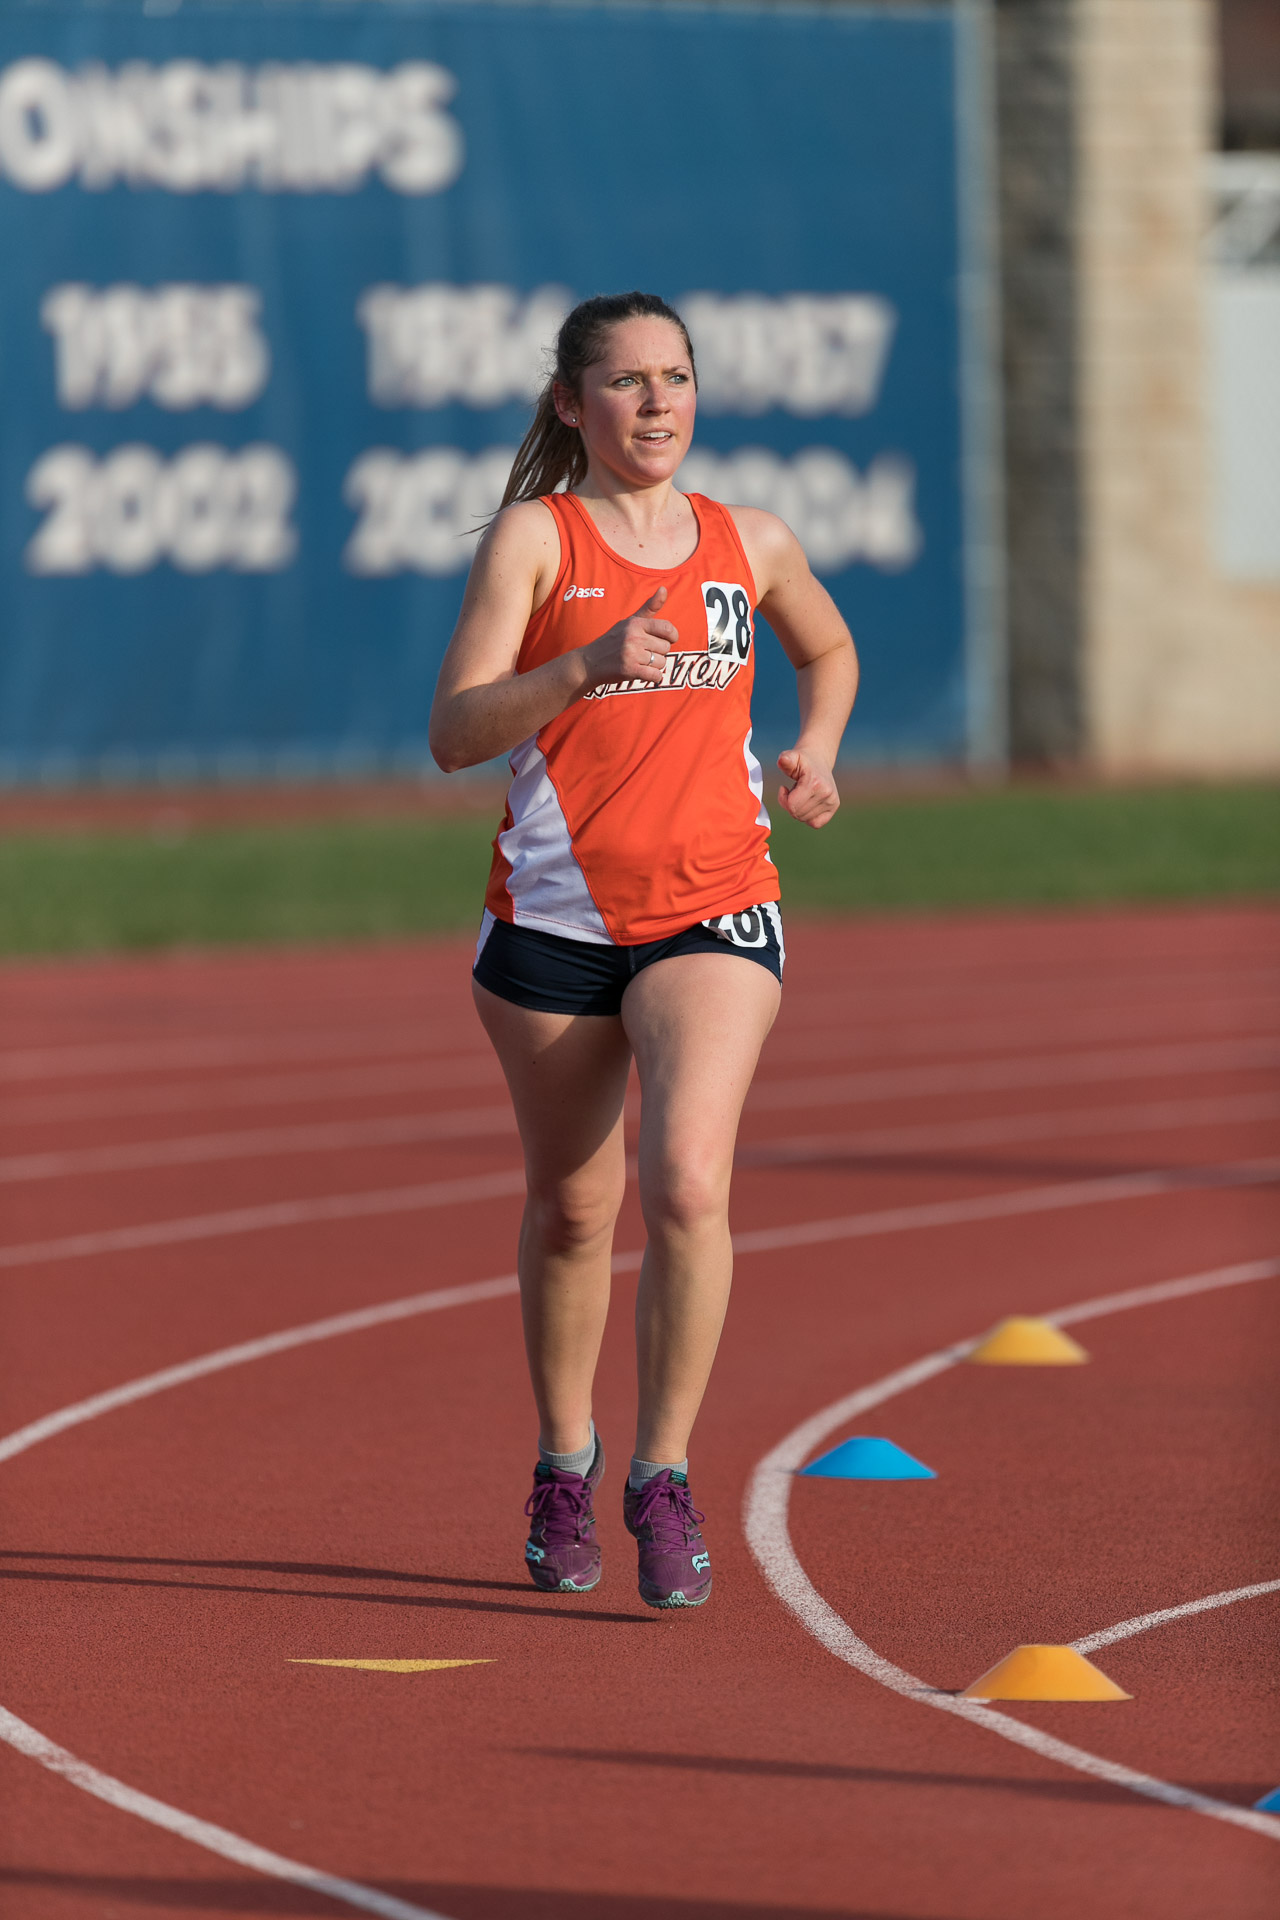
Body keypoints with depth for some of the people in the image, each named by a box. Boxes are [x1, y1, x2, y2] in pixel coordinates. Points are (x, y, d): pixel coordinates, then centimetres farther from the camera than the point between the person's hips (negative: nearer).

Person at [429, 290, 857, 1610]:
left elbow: (828, 649, 30)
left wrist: (813, 751, 11)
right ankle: (564, 1464, 33)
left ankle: (662, 1476, -8)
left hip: (713, 917, 1)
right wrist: (586, 665, -27)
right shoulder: (535, 536, -3)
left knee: (687, 1185, -19)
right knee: (572, 1207, 11)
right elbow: (454, 734, -13)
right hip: (555, 914, -1)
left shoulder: (749, 546, 8)